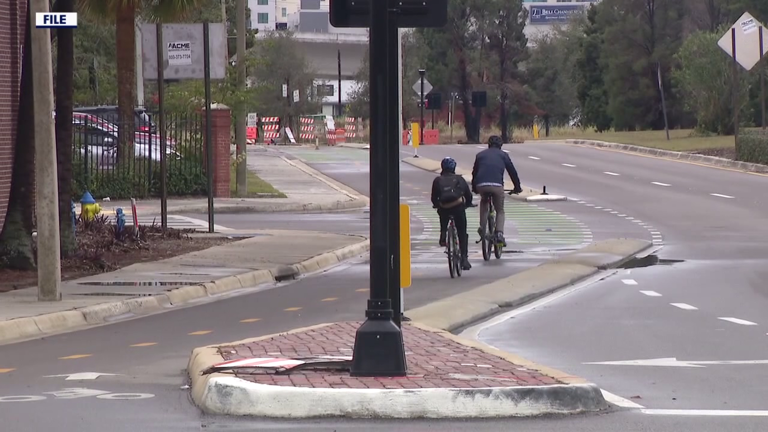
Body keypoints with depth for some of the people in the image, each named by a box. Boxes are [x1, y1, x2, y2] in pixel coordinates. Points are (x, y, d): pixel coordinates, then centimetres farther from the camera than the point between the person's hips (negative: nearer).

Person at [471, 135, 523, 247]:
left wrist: (474, 188, 41)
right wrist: (517, 187, 33)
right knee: (500, 211, 14)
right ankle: (499, 233, -8)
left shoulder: (480, 155, 25)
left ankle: (482, 228, 19)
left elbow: (474, 172, 30)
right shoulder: (503, 155, 20)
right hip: (497, 185, -2)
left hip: (481, 185, 2)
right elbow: (512, 172, 22)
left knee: (484, 202, 33)